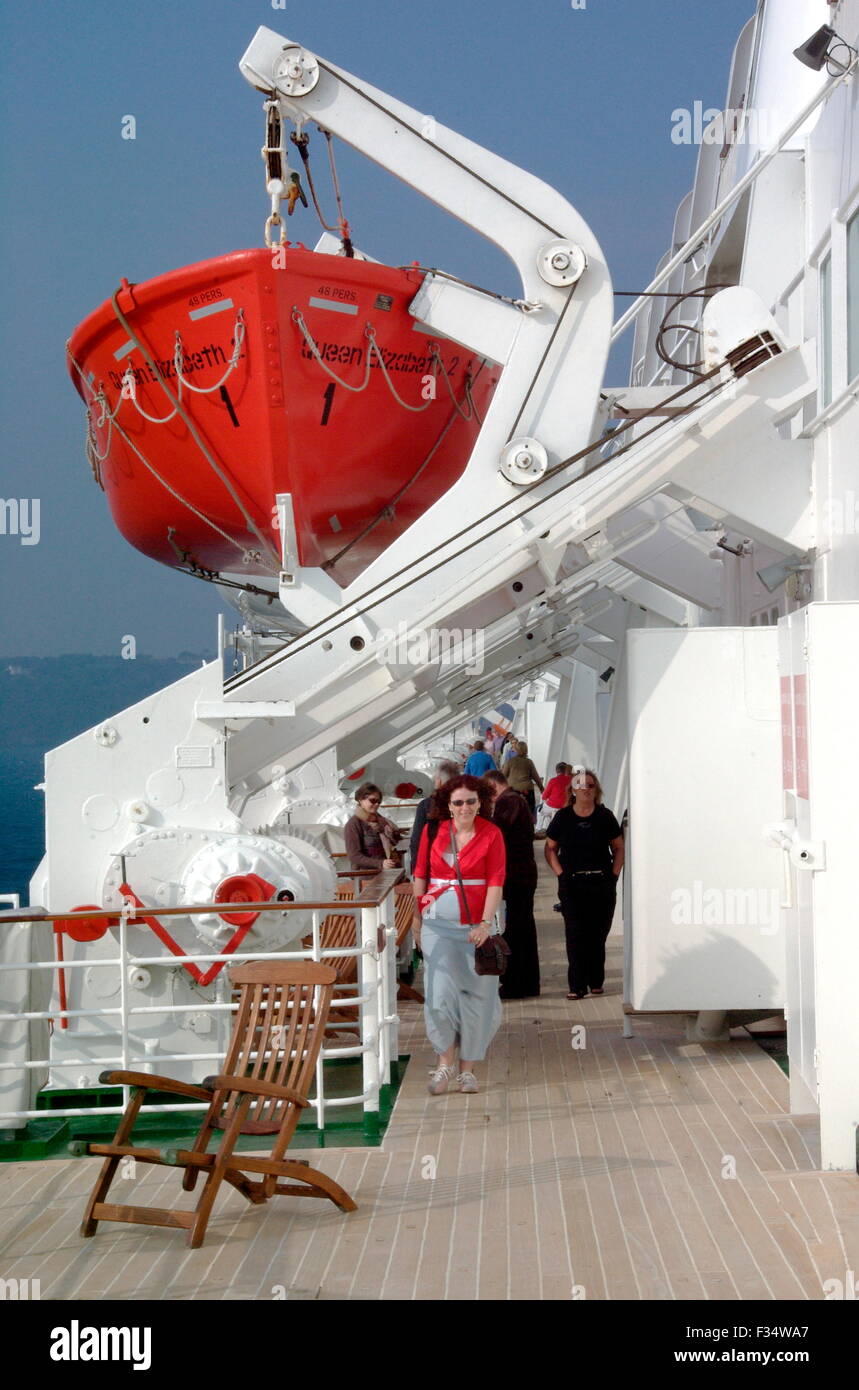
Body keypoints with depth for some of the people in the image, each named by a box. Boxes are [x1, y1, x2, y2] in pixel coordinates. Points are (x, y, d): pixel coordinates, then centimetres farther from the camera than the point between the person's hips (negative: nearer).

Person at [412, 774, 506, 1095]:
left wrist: (485, 923, -15)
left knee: (477, 995, 3)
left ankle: (467, 1068, 15)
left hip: (476, 925, 0)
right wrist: (416, 917, 7)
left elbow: (496, 882, -7)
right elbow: (420, 875, 9)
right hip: (438, 921, 1)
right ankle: (445, 1063, 9)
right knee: (440, 992, -6)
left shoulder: (491, 834, -2)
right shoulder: (433, 830, 3)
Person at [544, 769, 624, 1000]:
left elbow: (618, 848, 11)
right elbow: (550, 849, 10)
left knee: (598, 933, 4)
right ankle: (577, 985, -3)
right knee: (575, 933, -6)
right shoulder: (563, 817, 3)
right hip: (572, 884, -1)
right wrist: (560, 873, -1)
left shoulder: (605, 816, 3)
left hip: (602, 884, 1)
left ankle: (596, 981, 17)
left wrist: (614, 874, 1)